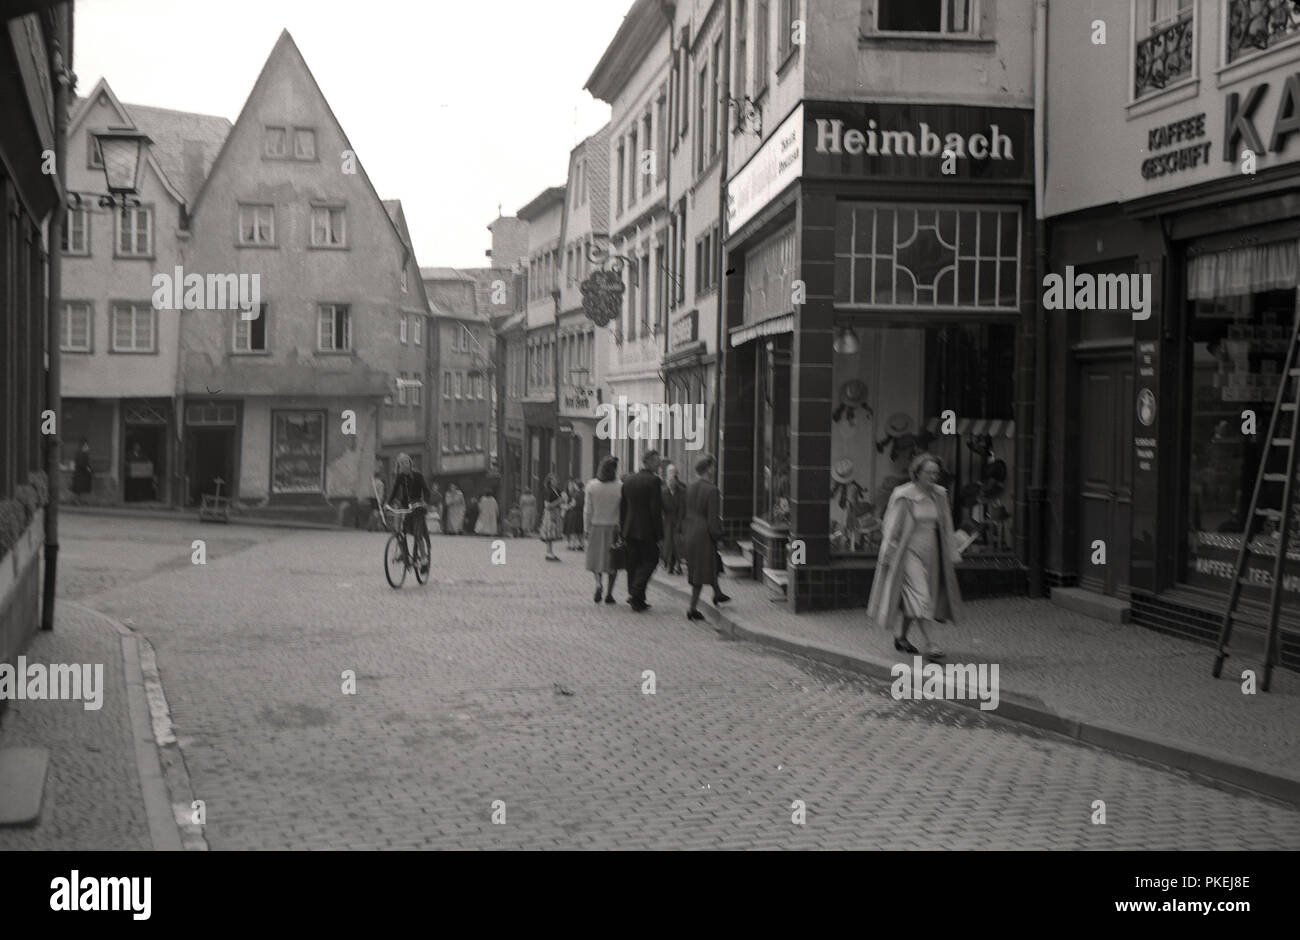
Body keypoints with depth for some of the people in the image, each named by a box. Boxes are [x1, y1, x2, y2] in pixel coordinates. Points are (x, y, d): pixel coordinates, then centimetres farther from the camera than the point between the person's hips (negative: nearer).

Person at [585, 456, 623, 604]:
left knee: (596, 557, 17)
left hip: (596, 526, 2)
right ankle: (609, 593, 10)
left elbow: (587, 510, -2)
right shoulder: (620, 487, -12)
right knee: (613, 561, 10)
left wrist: (586, 528, 6)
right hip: (614, 527, -2)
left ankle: (598, 584, -7)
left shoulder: (591, 486, -5)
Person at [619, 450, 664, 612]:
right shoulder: (654, 480, -13)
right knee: (650, 561, 3)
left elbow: (622, 506, 11)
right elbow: (656, 508, -16)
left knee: (633, 563, 13)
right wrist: (659, 533, -11)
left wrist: (623, 528, 17)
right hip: (647, 530, -6)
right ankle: (636, 594, -9)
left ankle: (636, 599, 17)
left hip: (630, 530, 7)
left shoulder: (628, 480, 7)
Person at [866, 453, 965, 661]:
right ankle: (928, 644, -13)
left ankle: (902, 638, 27)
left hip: (930, 552, 6)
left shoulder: (939, 495, 4)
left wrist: (952, 551, 11)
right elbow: (892, 527, -8)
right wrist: (888, 555, -7)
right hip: (909, 552, -6)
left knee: (913, 599, 13)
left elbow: (946, 527, 12)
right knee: (918, 596, -12)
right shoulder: (904, 496, -12)